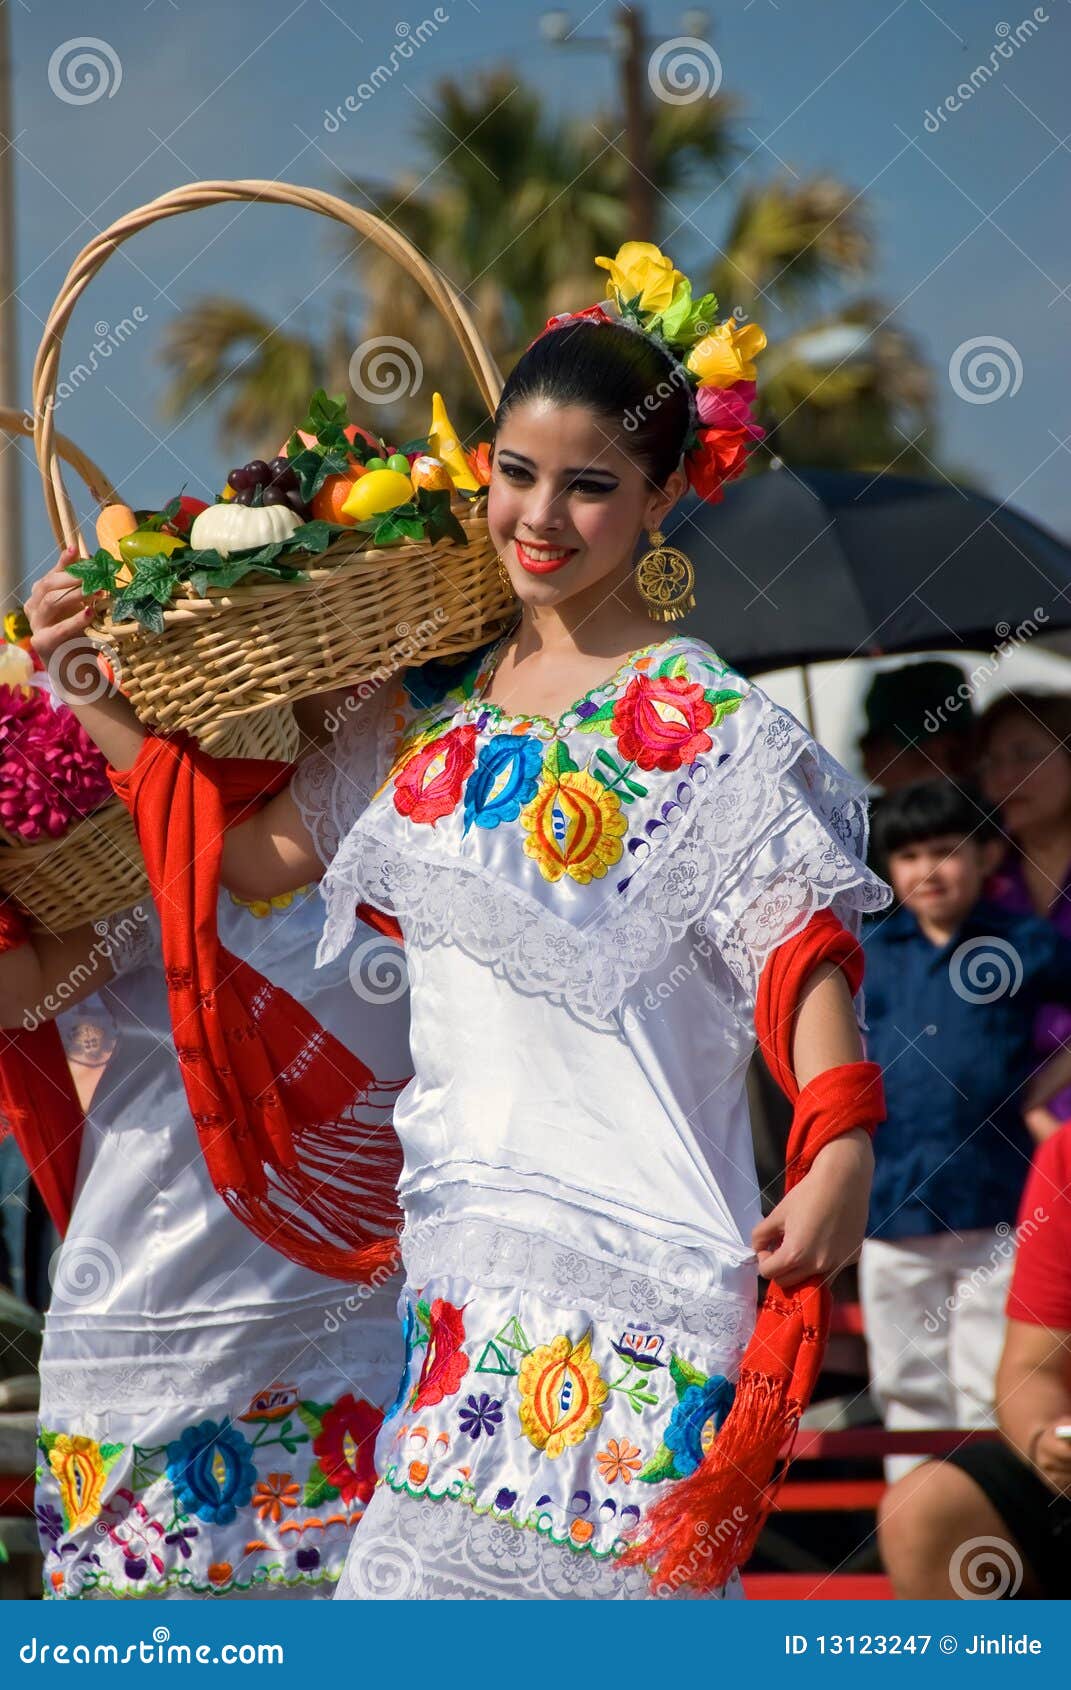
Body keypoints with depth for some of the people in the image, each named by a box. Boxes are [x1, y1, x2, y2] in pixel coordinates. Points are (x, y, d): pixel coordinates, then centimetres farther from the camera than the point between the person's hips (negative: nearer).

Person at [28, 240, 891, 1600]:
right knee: (432, 1558, 2)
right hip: (461, 1227, 6)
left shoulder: (706, 725, -5)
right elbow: (262, 852, 18)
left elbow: (798, 942, -10)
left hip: (631, 1232, -6)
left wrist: (841, 1152, -23)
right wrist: (101, 697, 13)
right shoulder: (433, 712, 14)